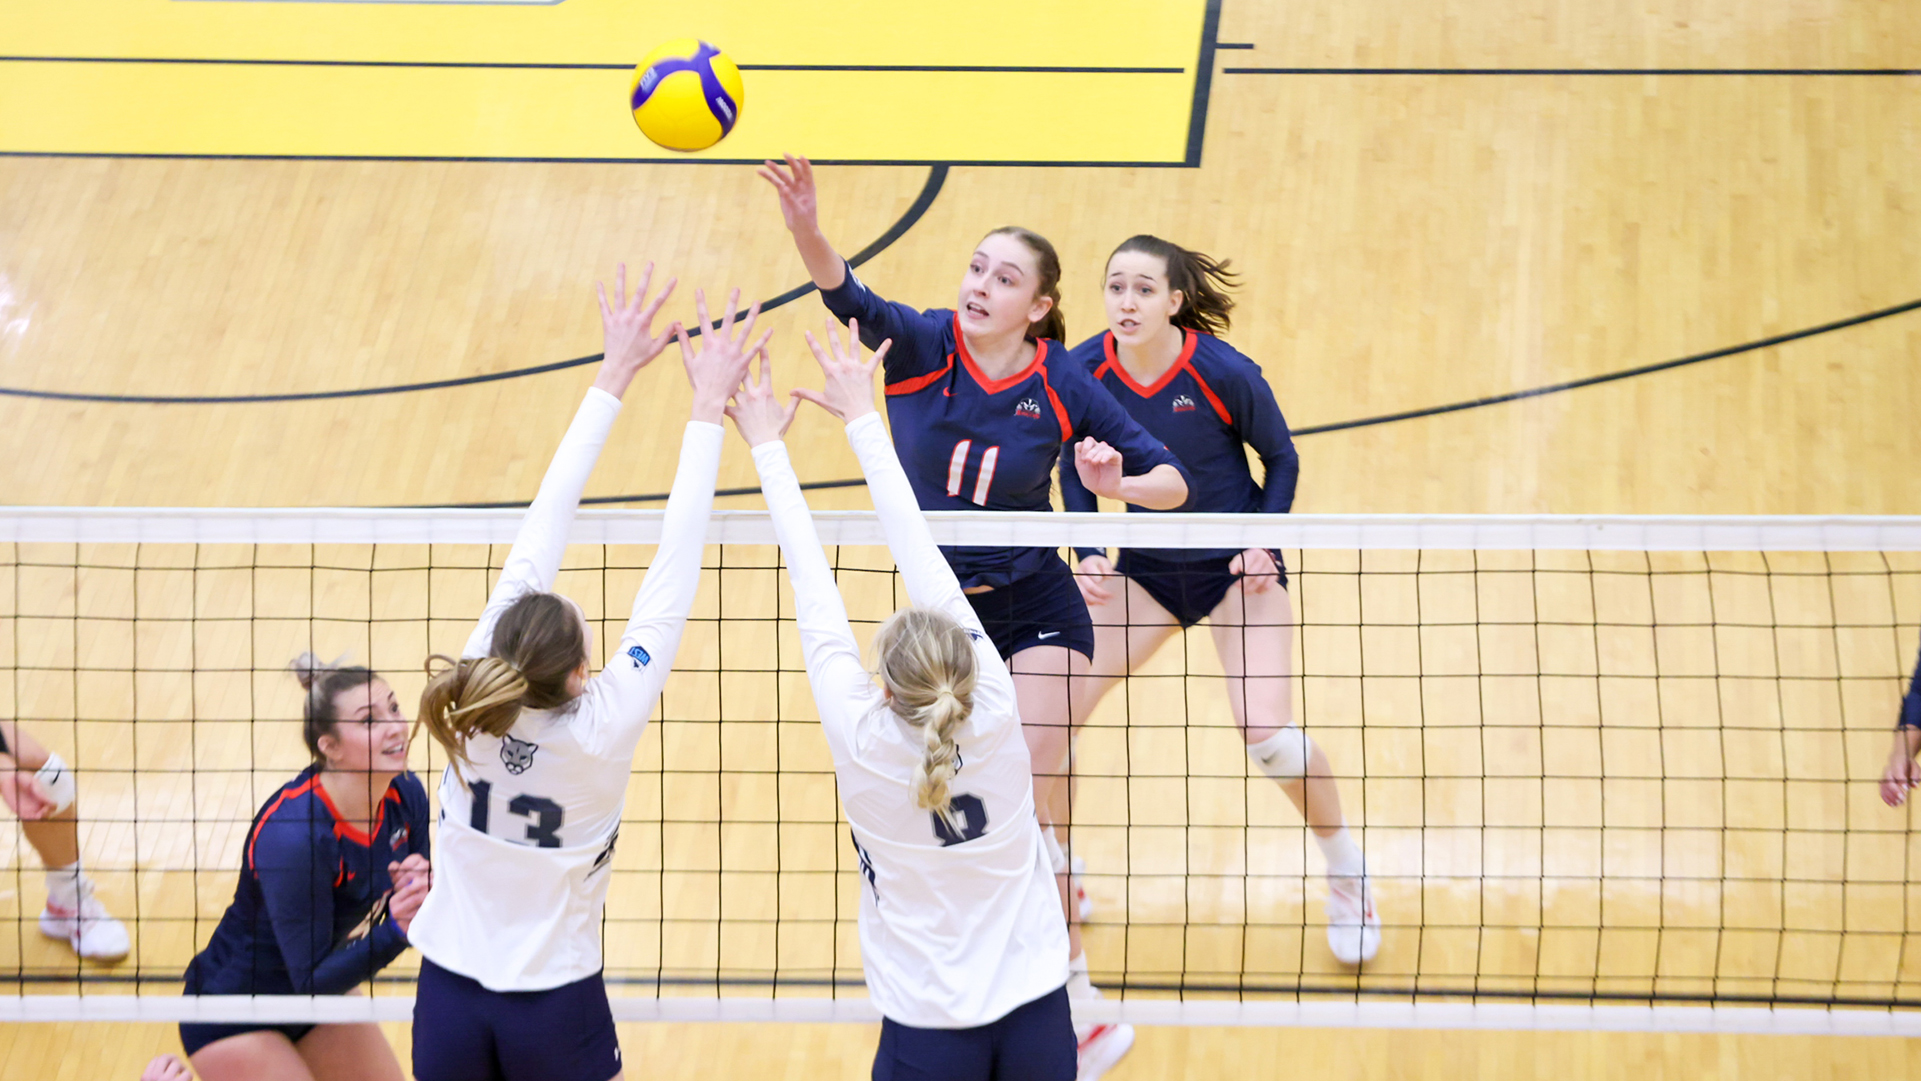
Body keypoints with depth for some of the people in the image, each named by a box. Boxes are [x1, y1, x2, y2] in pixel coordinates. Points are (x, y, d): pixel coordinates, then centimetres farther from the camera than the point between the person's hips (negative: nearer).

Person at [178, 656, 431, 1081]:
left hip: (320, 993, 7)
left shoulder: (406, 795, -12)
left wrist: (416, 896, -24)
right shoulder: (293, 835, -32)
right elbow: (312, 979, -29)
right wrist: (394, 932, -41)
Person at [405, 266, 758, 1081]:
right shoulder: (604, 726, -22)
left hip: (447, 1001, 3)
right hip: (555, 1013, -3)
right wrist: (708, 409, -13)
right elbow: (672, 575, -18)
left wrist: (612, 381, -4)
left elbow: (539, 533, -9)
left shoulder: (472, 699, -14)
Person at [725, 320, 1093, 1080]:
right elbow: (925, 560, -5)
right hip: (1038, 1014, 2)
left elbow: (815, 598, -6)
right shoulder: (995, 711, -13)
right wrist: (862, 421, 3)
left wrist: (767, 450, 4)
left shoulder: (863, 740, -17)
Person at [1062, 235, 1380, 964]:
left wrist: (1264, 540, -19)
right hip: (1143, 569, 4)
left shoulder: (1224, 373, -22)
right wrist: (1088, 551, -11)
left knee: (1269, 736, -18)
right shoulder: (1082, 372, -14)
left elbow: (1281, 458, -6)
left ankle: (1348, 875, 9)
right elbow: (1074, 473, 3)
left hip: (1236, 569, -4)